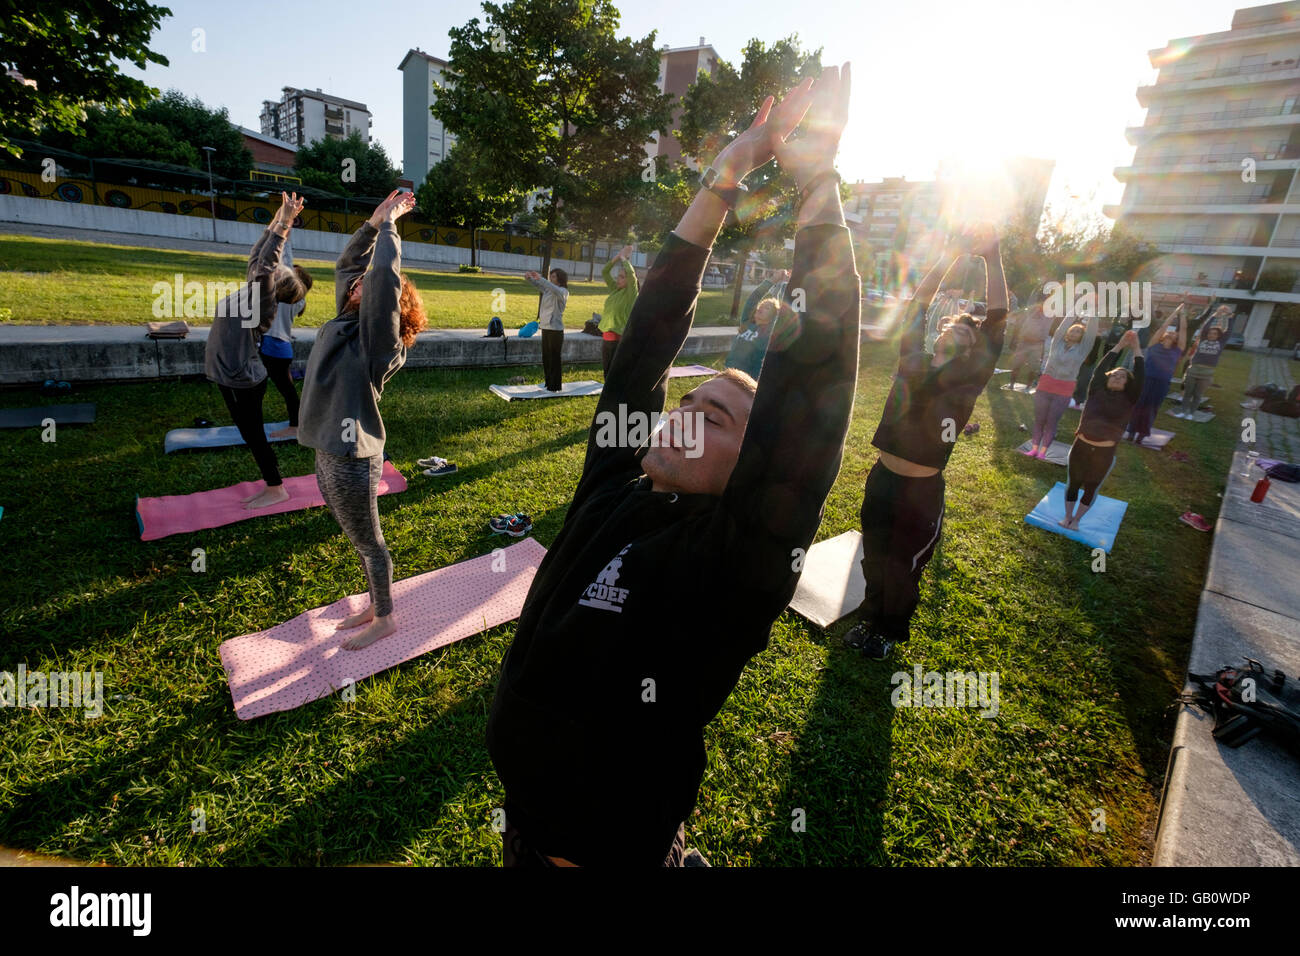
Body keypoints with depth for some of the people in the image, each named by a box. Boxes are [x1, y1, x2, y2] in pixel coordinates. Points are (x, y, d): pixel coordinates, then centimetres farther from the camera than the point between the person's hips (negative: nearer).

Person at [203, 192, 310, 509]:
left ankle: (276, 489, 12)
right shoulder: (252, 290, 6)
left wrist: (284, 225, -31)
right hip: (235, 379, 9)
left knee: (254, 436, 1)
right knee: (252, 436, 15)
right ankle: (270, 483, 25)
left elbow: (265, 263, -30)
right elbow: (257, 253, 15)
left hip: (242, 382, -9)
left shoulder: (262, 299, -16)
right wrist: (277, 220, 14)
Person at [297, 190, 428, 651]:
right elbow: (347, 263, 20)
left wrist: (389, 224, -13)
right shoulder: (347, 322, 9)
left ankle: (385, 619, 26)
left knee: (368, 543, 8)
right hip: (329, 453, 9)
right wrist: (376, 220, 12)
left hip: (352, 459, -8)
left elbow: (385, 273, -28)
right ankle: (374, 604, 39)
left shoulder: (377, 336, -14)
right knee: (359, 540, 21)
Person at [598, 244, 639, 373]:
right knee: (607, 370, 14)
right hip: (607, 337, 7)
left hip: (620, 338, -7)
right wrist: (617, 257, 4)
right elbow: (605, 272, 13)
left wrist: (624, 258, -5)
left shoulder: (631, 293, -8)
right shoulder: (615, 289, 11)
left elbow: (631, 273, -22)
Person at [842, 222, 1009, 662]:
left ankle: (891, 630, 36)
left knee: (903, 567, 14)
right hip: (881, 478, 3)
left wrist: (992, 256, -10)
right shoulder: (913, 362, 2)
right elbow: (916, 305, 0)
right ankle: (869, 617, 42)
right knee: (873, 557, 19)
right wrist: (951, 255, -4)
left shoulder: (968, 379, -5)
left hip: (922, 490, -3)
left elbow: (998, 318, -10)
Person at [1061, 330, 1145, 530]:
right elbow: (1100, 370, -5)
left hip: (1104, 453, 0)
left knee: (1091, 488, 12)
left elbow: (1140, 377, -8)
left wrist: (1136, 349, -7)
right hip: (1081, 447, 0)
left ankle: (1076, 519, 29)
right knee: (1073, 483, 13)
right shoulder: (1096, 392, 2)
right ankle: (1067, 516, 31)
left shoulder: (1128, 400, 1)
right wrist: (1119, 345, -4)